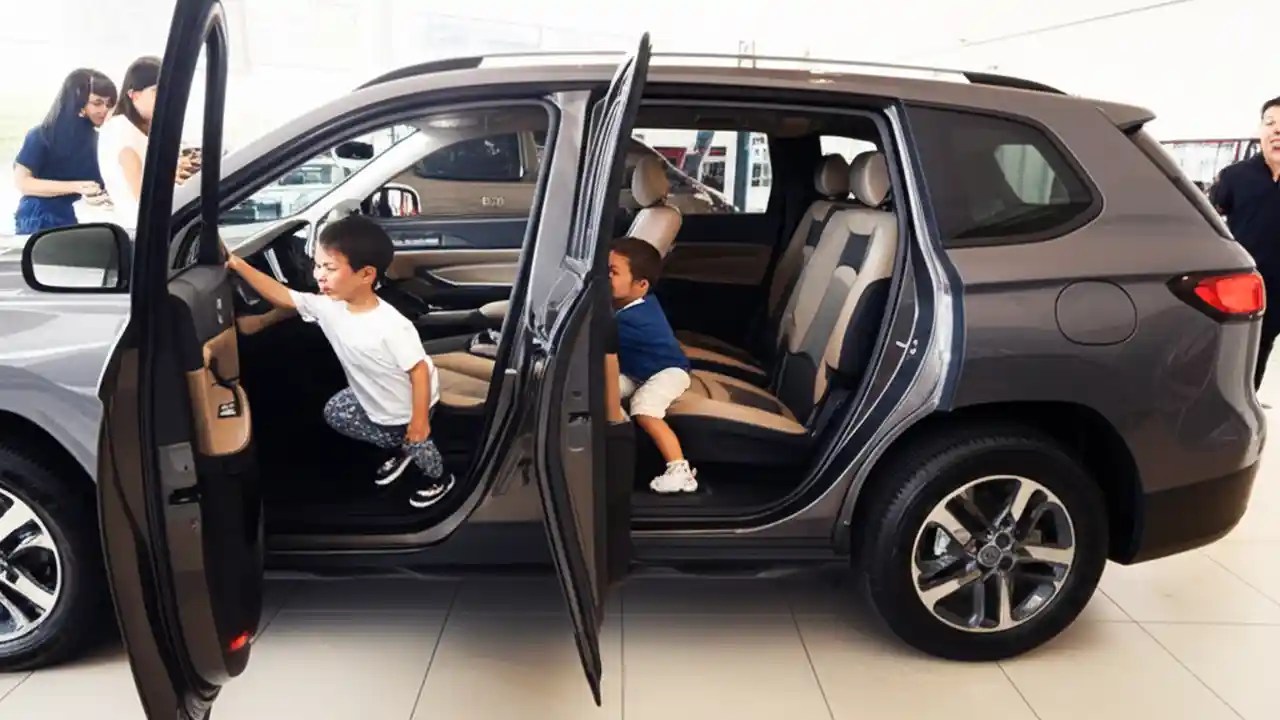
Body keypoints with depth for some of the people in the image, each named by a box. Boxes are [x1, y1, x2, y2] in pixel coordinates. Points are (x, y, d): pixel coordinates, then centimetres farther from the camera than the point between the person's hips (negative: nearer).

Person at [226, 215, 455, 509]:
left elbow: (419, 370, -32)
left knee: (415, 441, 11)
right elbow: (282, 296, -11)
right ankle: (398, 449, 40)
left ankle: (439, 479, 46)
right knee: (335, 413, 23)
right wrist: (240, 266, -20)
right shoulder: (328, 306, -18)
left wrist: (419, 420, -25)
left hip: (407, 405, -8)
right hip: (371, 399, 8)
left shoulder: (391, 326, -39)